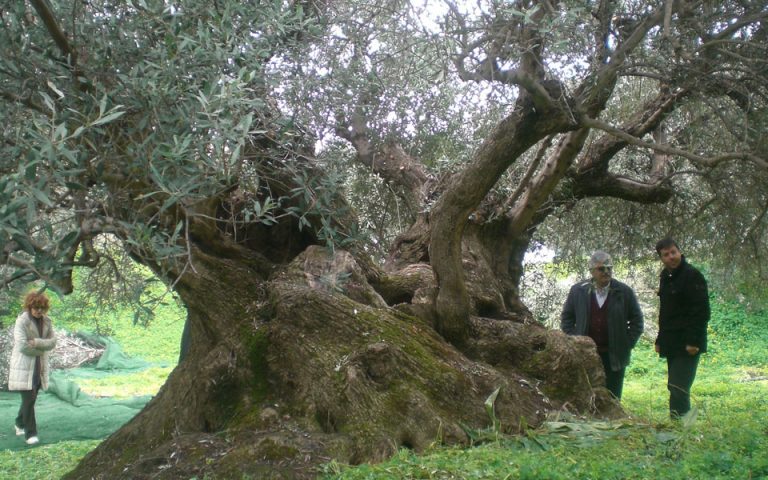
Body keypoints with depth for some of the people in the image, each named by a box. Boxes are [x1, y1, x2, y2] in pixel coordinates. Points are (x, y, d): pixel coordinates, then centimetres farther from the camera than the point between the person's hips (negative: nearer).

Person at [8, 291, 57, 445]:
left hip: (39, 367, 6)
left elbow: (52, 342, -1)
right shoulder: (22, 321, -15)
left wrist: (37, 342, -18)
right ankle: (30, 433, -3)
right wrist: (41, 350, -9)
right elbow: (23, 346, -21)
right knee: (29, 399, -9)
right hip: (24, 366, -6)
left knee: (31, 397, 14)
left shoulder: (46, 321, 4)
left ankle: (20, 424, 36)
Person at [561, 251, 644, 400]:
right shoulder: (578, 291, 1)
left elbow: (636, 320, 4)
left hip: (614, 357, 0)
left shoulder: (624, 292, -1)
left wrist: (626, 345, -3)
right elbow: (567, 318, 9)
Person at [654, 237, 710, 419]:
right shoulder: (665, 277, 14)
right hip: (672, 345, 9)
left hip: (687, 345, -9)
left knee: (678, 388, -12)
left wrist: (693, 341, -21)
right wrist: (660, 340, 17)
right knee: (675, 388, 12)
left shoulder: (692, 276, -11)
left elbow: (702, 312, -16)